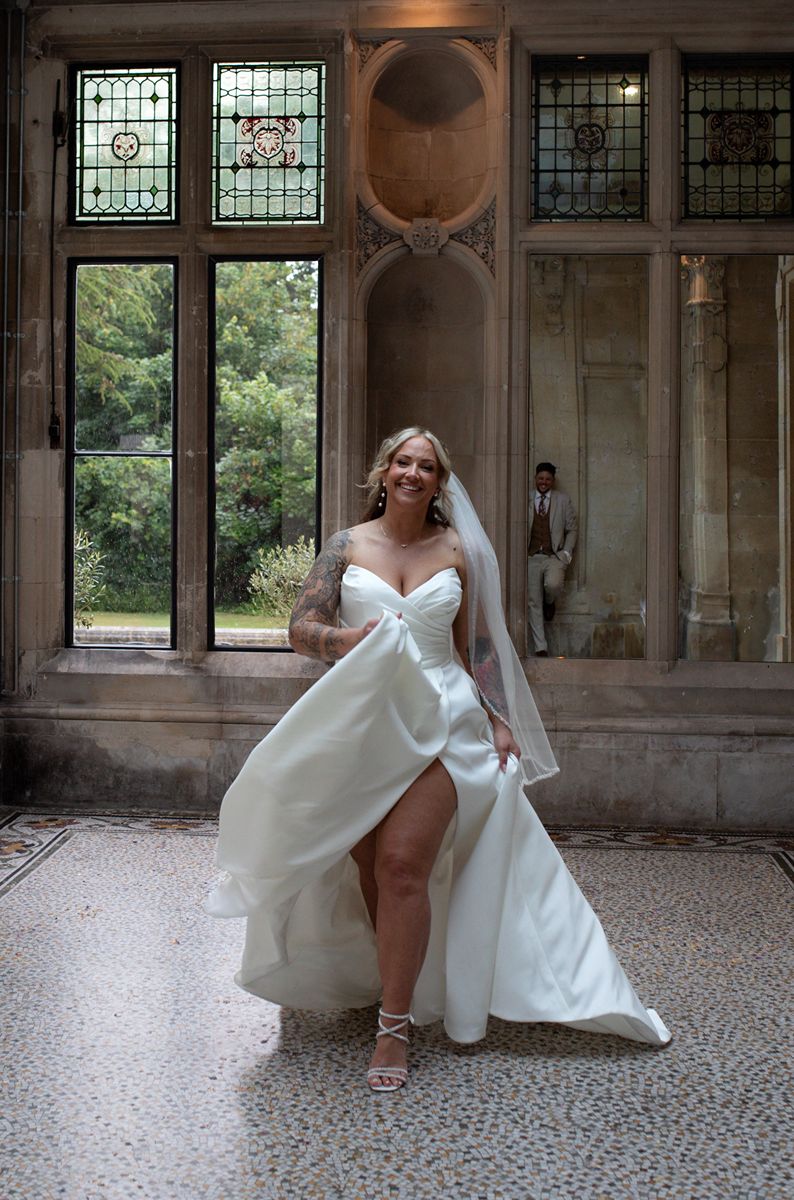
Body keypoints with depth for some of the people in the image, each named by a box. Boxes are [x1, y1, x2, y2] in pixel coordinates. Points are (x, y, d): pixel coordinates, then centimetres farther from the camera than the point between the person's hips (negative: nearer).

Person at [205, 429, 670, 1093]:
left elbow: (476, 644, 13)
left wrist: (499, 720, 7)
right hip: (361, 724, 1)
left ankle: (395, 1026, -5)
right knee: (368, 869, 6)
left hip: (439, 721, -1)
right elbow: (301, 627, 1)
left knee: (402, 864, -14)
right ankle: (393, 982, 30)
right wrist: (351, 639, -20)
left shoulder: (456, 551, 8)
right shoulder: (347, 546, 6)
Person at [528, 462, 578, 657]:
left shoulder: (563, 500, 9)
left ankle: (550, 603, 8)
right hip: (532, 557, 1)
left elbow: (571, 529, 10)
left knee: (553, 584, -30)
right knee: (534, 602, -2)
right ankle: (540, 648, 3)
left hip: (554, 556, -1)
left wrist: (566, 552, -2)